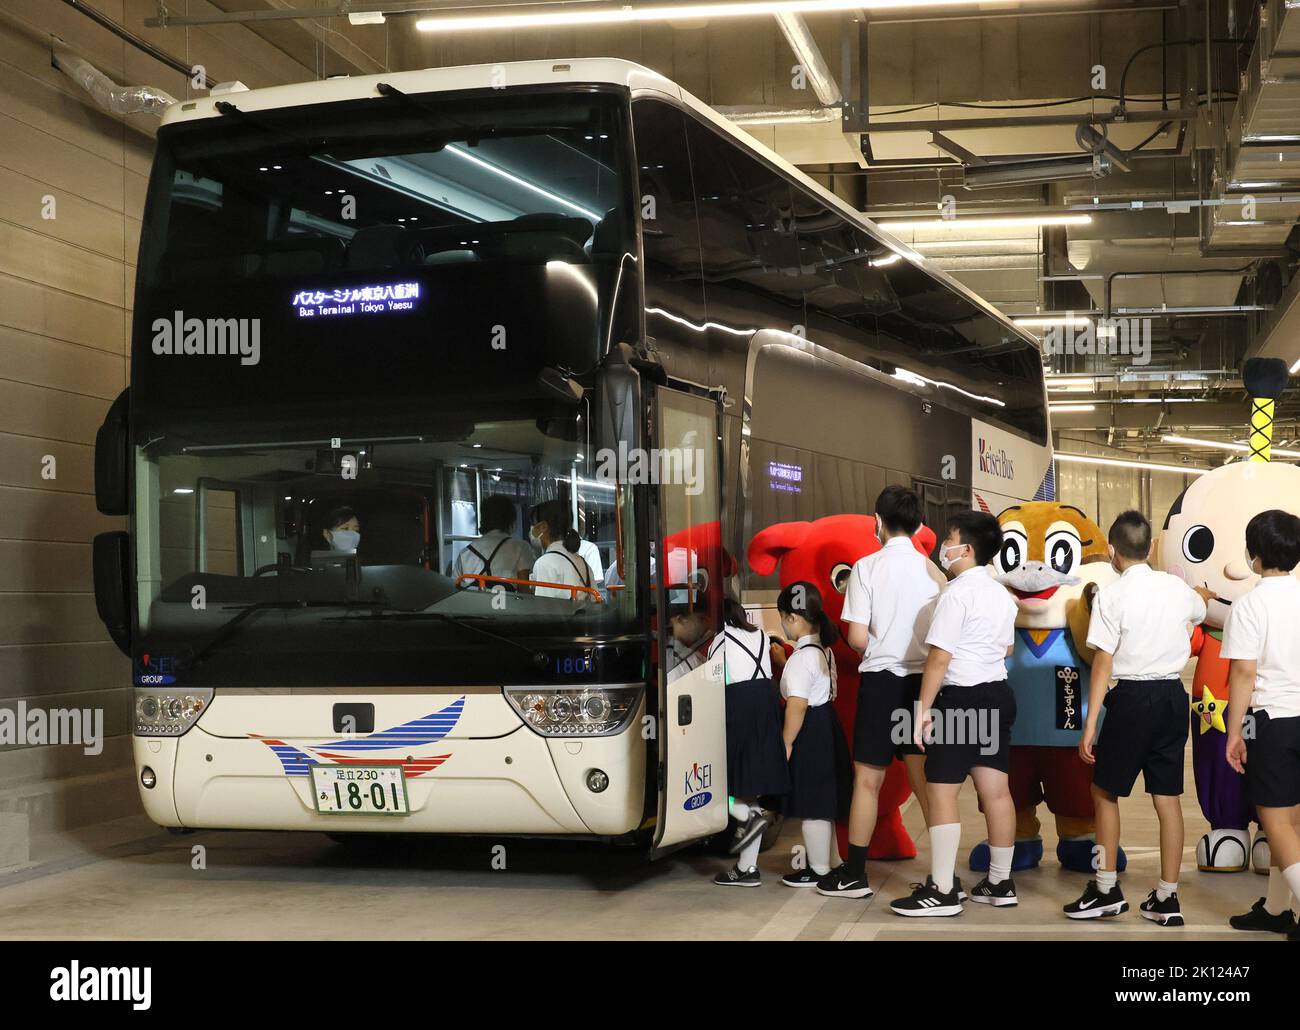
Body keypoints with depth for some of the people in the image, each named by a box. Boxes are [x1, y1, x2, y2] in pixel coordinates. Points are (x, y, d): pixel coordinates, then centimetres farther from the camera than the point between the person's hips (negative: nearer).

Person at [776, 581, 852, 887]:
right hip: (826, 727, 10)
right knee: (822, 803, 17)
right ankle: (822, 861, 27)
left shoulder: (801, 658, -19)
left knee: (812, 806, -2)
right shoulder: (823, 649, 12)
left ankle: (818, 870, 4)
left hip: (810, 735, -10)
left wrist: (786, 744, -18)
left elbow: (797, 705, -23)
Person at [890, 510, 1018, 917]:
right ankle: (1000, 883, 18)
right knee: (996, 791, 12)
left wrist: (924, 709, -16)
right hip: (998, 695, 9)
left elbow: (940, 656, -19)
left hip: (961, 699, -9)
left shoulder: (957, 594, -15)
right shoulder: (1001, 594, 13)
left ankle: (942, 891, -6)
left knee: (941, 791, -5)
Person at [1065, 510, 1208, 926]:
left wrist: (1090, 725, -12)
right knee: (1168, 797, 8)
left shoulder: (1111, 595, -11)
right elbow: (1199, 611, 31)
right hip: (1173, 695, 5)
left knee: (1105, 791, 11)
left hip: (1132, 697, -5)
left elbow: (1103, 663, -14)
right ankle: (1166, 899, 12)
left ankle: (1107, 889, 14)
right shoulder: (1177, 588, 5)